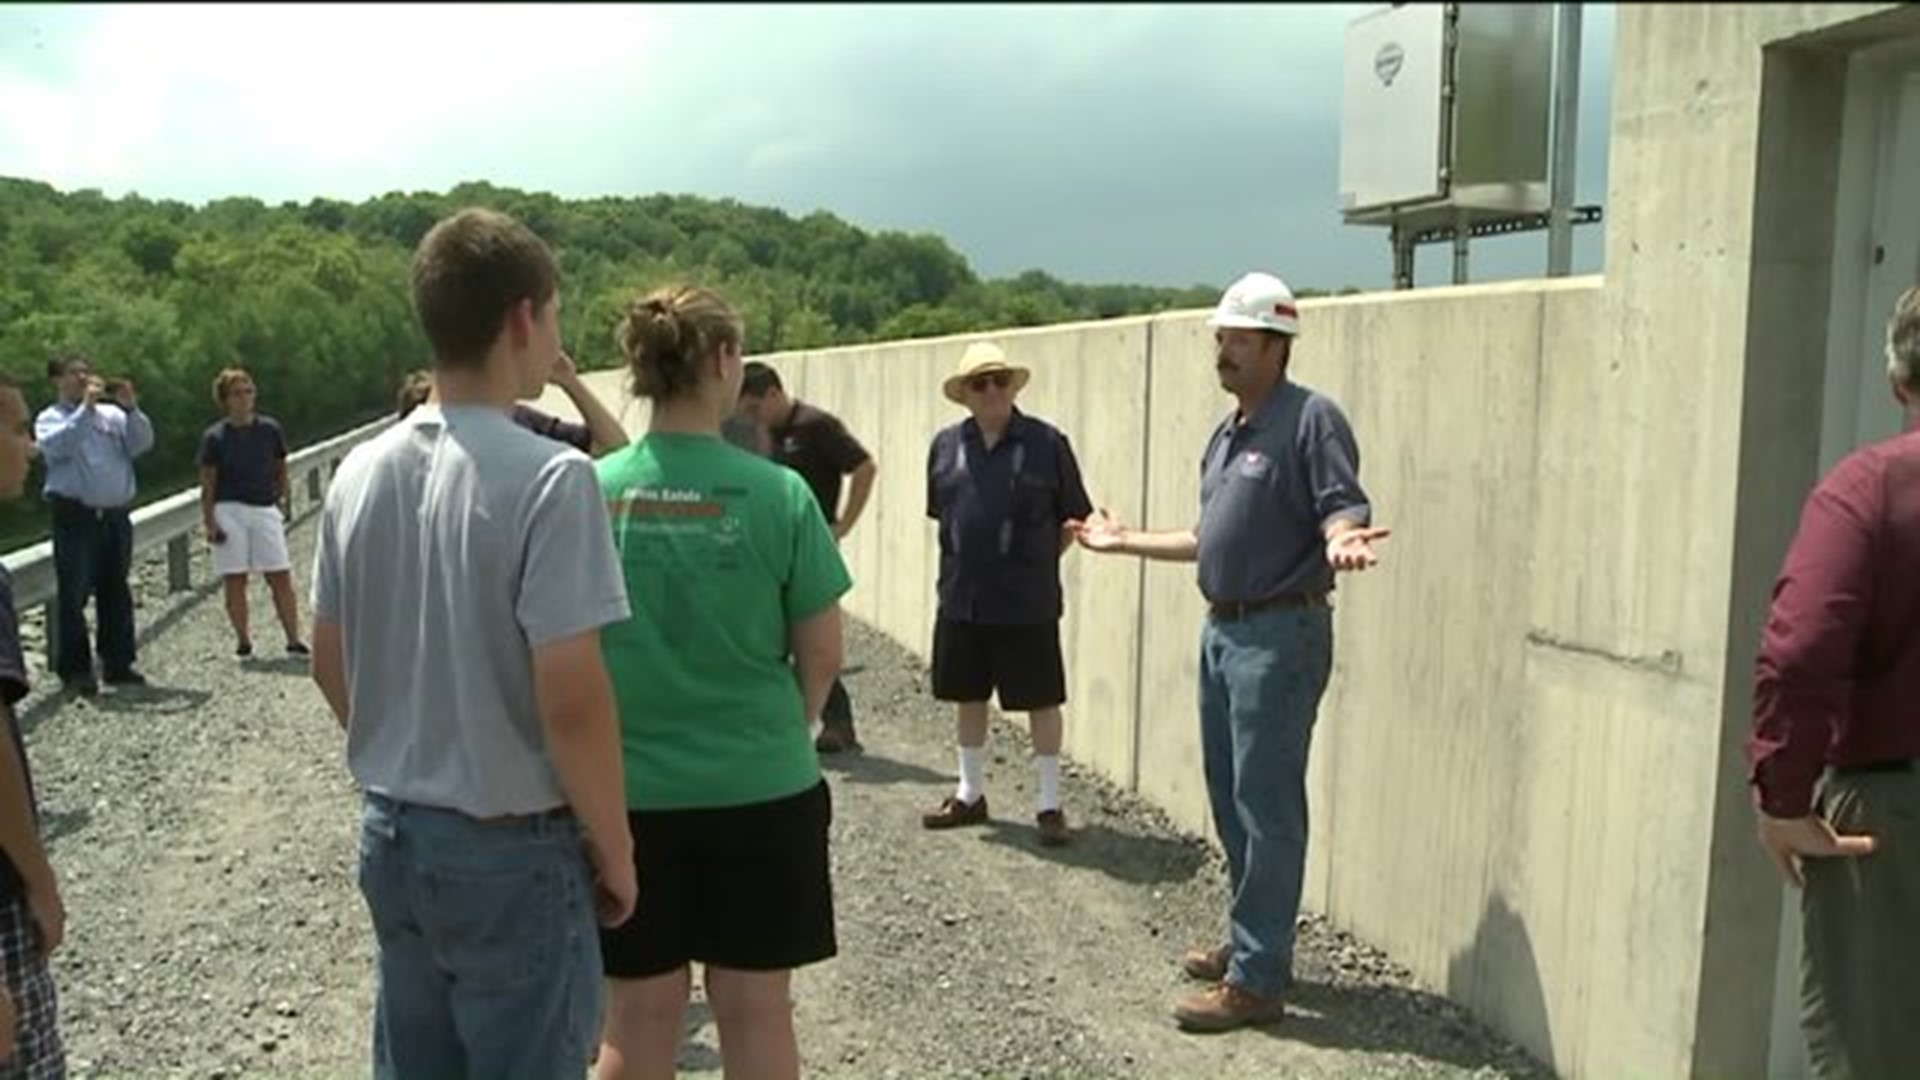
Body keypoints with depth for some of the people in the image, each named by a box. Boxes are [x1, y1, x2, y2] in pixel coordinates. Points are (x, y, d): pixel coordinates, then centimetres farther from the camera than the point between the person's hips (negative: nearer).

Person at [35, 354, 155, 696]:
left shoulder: (113, 414, 13)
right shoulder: (51, 418, 5)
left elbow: (142, 443, 1)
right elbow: (55, 446, -15)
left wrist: (131, 409, -12)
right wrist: (85, 408, -17)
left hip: (116, 515, 4)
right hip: (76, 516, -4)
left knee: (116, 593, 9)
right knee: (73, 595, -4)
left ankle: (118, 664, 16)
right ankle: (75, 669, 1)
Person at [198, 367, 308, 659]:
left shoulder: (270, 429, 5)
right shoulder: (215, 437, 0)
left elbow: (281, 471, 15)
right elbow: (207, 485, 2)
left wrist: (285, 501, 4)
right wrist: (209, 522, -5)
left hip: (265, 509, 1)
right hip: (229, 511, -1)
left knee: (281, 577, -2)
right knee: (234, 580, 2)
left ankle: (294, 639, 1)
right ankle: (243, 640, 13)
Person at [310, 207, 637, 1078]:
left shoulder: (360, 472, 1)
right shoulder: (549, 476, -20)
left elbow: (329, 666, 9)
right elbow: (572, 701, -21)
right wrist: (614, 851, -9)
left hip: (391, 836, 7)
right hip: (512, 850, -6)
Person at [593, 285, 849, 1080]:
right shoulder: (778, 494, -11)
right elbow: (821, 656, -5)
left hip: (630, 787, 2)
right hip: (758, 787, -1)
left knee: (639, 1015, 16)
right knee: (755, 1011, 13)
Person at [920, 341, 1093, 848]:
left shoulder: (1046, 443, -6)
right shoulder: (946, 445, 4)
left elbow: (1073, 519, 0)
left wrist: (1040, 561, -2)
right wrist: (962, 562, 7)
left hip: (1027, 603, -4)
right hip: (961, 599, 4)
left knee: (1041, 700, 5)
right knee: (967, 696, 16)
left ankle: (1050, 804, 19)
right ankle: (970, 794, 34)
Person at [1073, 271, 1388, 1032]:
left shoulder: (1311, 419, -11)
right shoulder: (1226, 433, 15)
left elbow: (1342, 512, -19)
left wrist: (1342, 542, -42)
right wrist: (1126, 540, 28)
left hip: (1279, 635, -9)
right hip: (1222, 631, 9)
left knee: (1267, 808, -3)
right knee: (1230, 800, 16)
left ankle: (1257, 977, 5)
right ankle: (1250, 941, 30)